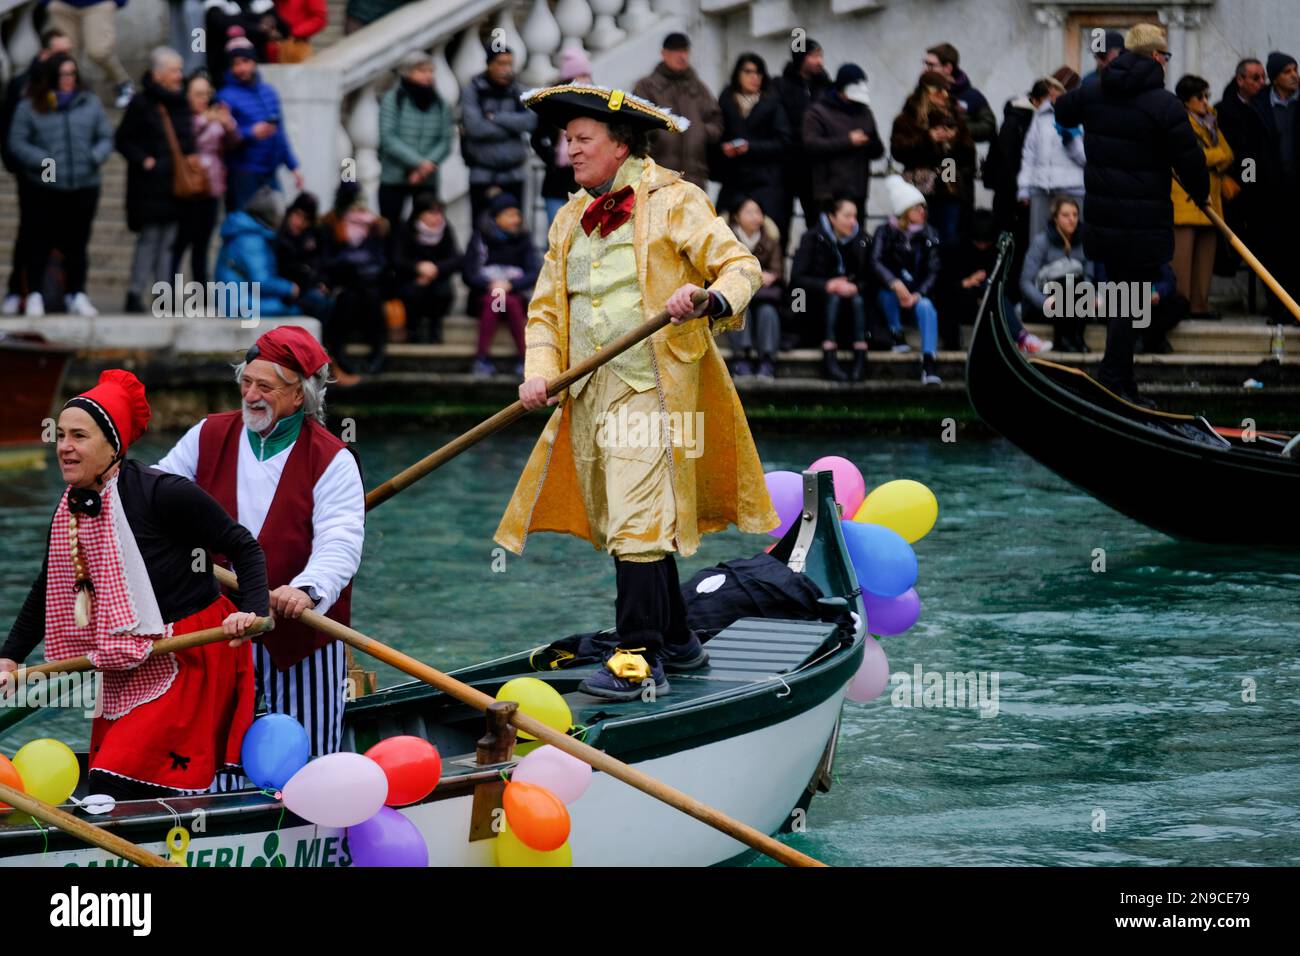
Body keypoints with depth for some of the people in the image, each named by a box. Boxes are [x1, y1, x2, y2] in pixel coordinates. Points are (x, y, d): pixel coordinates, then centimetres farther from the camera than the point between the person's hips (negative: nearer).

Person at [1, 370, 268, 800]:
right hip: (125, 674, 8)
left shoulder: (161, 494, -17)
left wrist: (251, 611, -24)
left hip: (189, 663, -8)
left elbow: (244, 547, -10)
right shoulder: (69, 512, 6)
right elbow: (47, 593, 19)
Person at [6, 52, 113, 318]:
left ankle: (76, 295, 17)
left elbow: (106, 138, 11)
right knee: (39, 243, 3)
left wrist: (95, 157, -9)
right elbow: (16, 143, -3)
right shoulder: (30, 107, -1)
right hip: (43, 187, -2)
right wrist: (42, 161, -15)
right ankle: (34, 294, 14)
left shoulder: (90, 103, 7)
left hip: (84, 187, 2)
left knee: (77, 243, 8)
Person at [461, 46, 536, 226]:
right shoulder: (472, 91, -3)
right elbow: (474, 127, -15)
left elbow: (530, 121, -9)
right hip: (482, 175, -3)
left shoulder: (517, 91, 7)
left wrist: (495, 117, -13)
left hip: (513, 175, 3)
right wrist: (512, 126, -6)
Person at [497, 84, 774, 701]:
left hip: (651, 388, -7)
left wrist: (709, 299, -25)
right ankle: (675, 640, 25)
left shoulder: (673, 202, -2)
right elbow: (546, 308, 18)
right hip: (587, 395, 7)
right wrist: (541, 371, 1)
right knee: (620, 527, 12)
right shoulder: (569, 220, 17)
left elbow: (741, 268, -4)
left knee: (637, 523, -14)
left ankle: (640, 661, -15)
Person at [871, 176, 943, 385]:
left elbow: (933, 270, -6)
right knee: (889, 289, -35)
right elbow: (876, 262, -23)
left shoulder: (928, 234, 1)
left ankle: (929, 363, -43)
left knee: (926, 307, -31)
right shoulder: (886, 232, -6)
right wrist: (896, 284, -41)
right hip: (889, 295, -1)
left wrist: (918, 294, -23)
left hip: (917, 294, 1)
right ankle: (897, 335, -17)